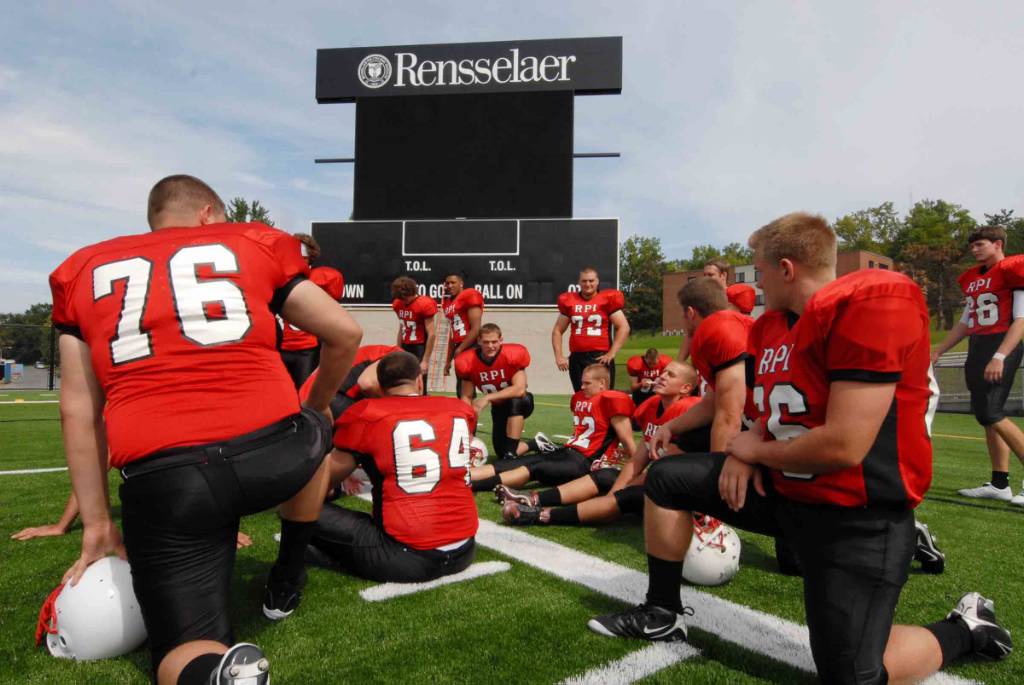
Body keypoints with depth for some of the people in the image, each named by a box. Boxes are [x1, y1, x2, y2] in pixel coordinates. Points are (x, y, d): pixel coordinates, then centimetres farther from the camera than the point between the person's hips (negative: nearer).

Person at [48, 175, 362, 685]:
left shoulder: (84, 270, 21)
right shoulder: (257, 242, 15)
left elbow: (79, 411, 18)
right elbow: (345, 334, 14)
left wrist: (96, 523, 23)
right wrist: (316, 408, 31)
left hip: (158, 479, 1)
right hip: (271, 450, 0)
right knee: (313, 438, 36)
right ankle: (284, 584, 40)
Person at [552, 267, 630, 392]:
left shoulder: (607, 300, 0)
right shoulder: (569, 301, 10)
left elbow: (624, 328, -3)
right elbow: (557, 331, 15)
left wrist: (611, 354, -9)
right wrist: (558, 356, 4)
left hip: (600, 358, -4)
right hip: (576, 358, 4)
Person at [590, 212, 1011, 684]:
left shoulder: (871, 304, -24)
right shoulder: (772, 324, 5)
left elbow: (843, 447, -29)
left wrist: (756, 451, -11)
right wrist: (747, 453, -3)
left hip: (856, 516, -8)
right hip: (782, 487, 9)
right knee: (666, 479, 6)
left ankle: (966, 626, 23)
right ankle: (662, 614, 21)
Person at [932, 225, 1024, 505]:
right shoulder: (973, 278, 16)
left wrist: (1000, 356, -23)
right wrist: (938, 351, 21)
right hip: (977, 347, 8)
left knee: (990, 412, -14)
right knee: (985, 415, 8)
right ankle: (1000, 484, 14)